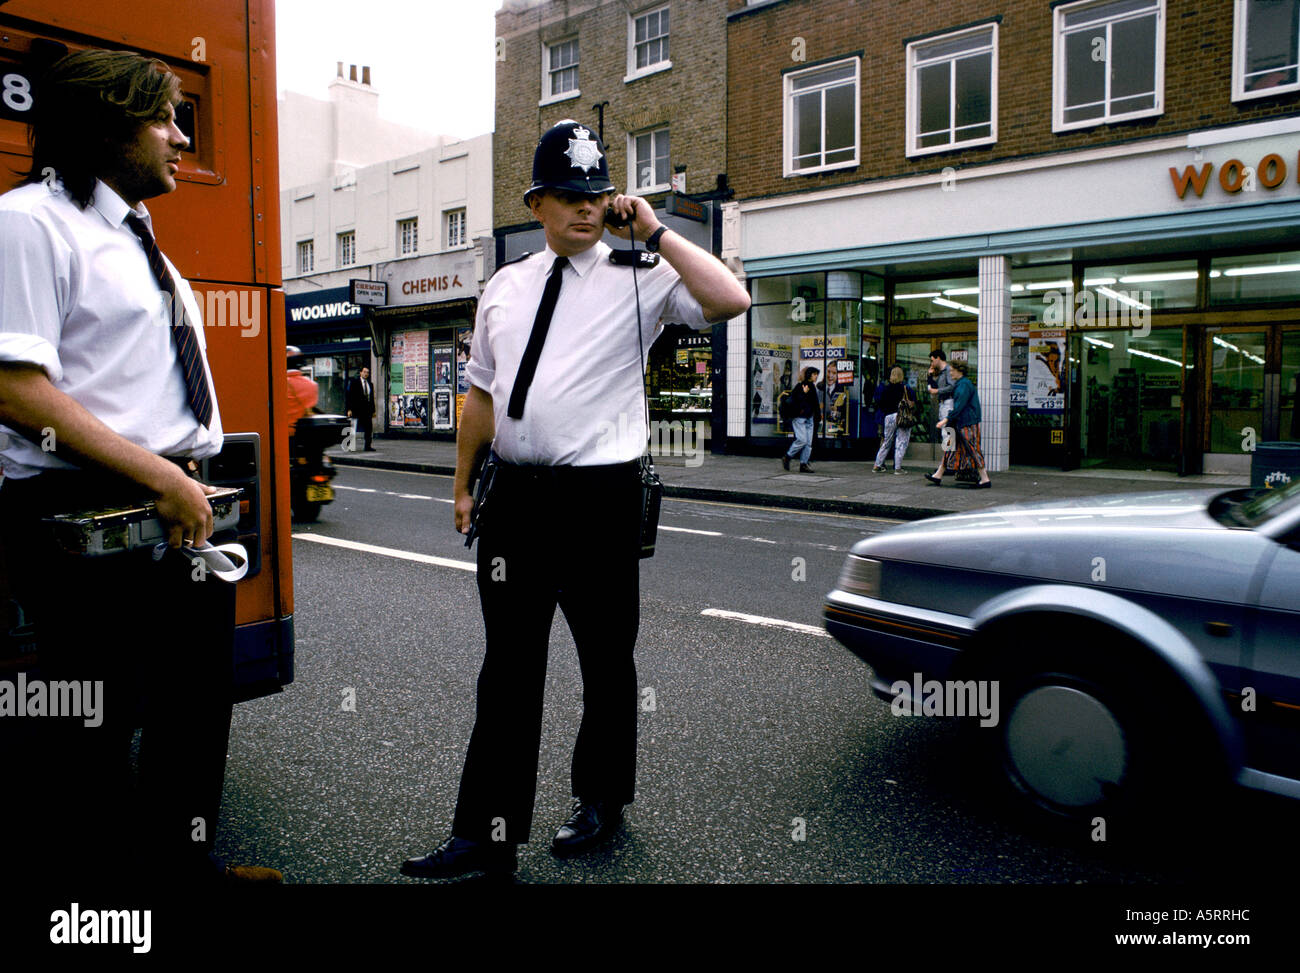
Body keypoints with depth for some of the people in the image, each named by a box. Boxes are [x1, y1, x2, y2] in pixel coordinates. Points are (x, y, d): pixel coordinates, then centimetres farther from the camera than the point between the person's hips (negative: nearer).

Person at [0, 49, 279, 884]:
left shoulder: (140, 240, 19)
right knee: (96, 724, 3)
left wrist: (194, 481, 10)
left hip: (185, 511, 9)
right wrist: (160, 478, -20)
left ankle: (186, 859, 38)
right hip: (87, 517, -9)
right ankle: (87, 866, 26)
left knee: (197, 704, 18)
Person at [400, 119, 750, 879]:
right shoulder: (505, 288, 13)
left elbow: (731, 301, -18)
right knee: (509, 668, 9)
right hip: (515, 495, 4)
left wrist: (654, 232, -15)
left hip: (600, 496, -4)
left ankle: (602, 801, 34)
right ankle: (486, 834, 18)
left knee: (606, 659, 12)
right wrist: (464, 484, 16)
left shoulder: (638, 280, -2)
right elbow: (482, 393, 17)